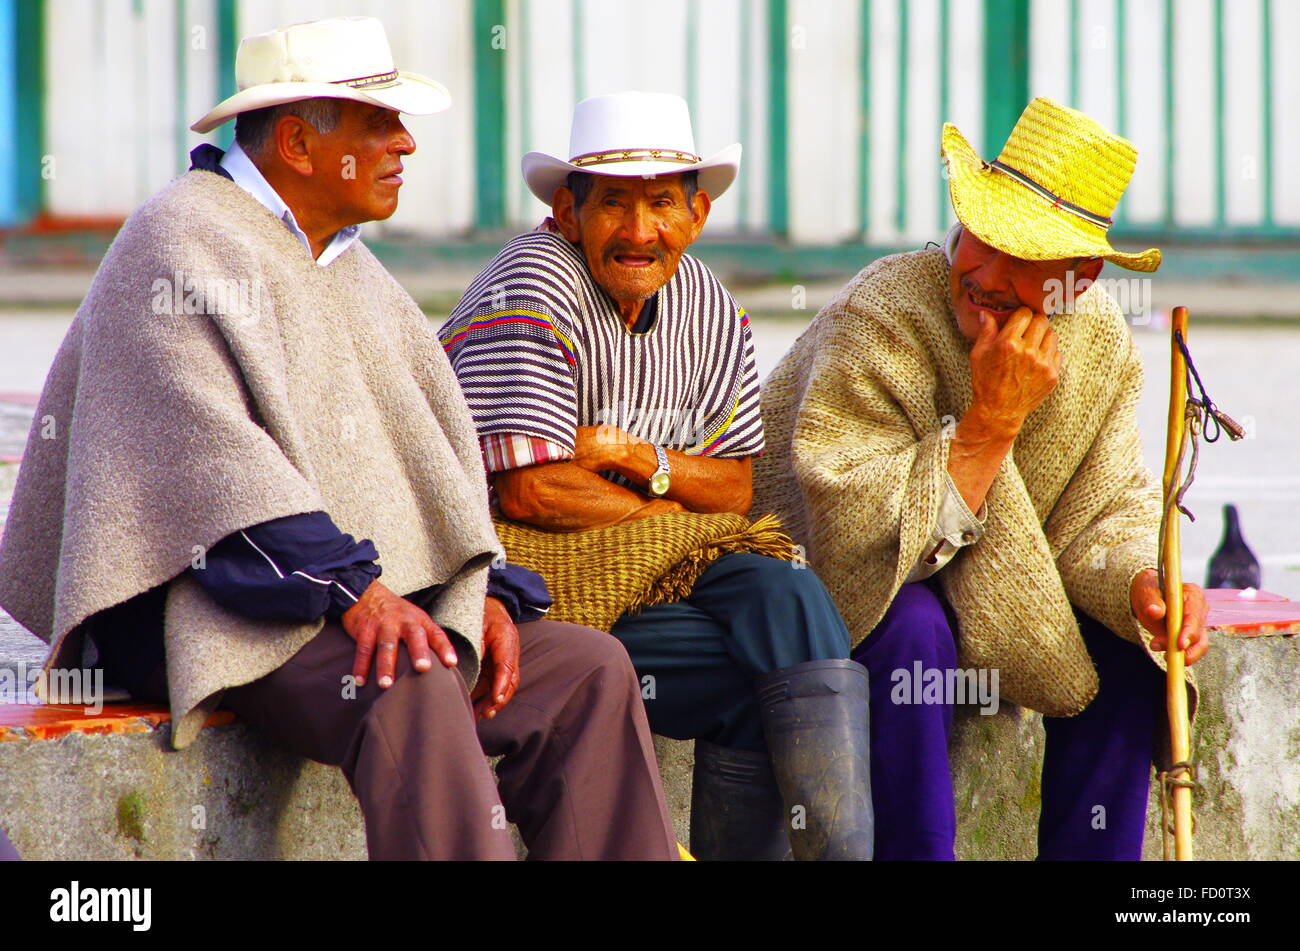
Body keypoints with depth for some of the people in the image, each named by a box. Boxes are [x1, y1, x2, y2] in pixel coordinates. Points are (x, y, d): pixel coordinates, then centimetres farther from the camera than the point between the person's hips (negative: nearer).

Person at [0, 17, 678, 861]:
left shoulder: (349, 268, 21)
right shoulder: (183, 245, -6)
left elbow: (430, 450, 18)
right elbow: (212, 453, -19)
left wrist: (483, 592, 0)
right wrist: (352, 590, -27)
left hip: (374, 593, 8)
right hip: (212, 611, -8)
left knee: (592, 672, -12)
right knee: (409, 693, -35)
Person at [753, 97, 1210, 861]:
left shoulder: (1103, 346, -7)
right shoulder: (877, 322, -27)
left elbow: (1105, 515, -5)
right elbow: (860, 538, -32)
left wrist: (1141, 584, -28)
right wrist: (991, 421, -36)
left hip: (984, 593, 6)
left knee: (1124, 643, -16)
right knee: (913, 631, -36)